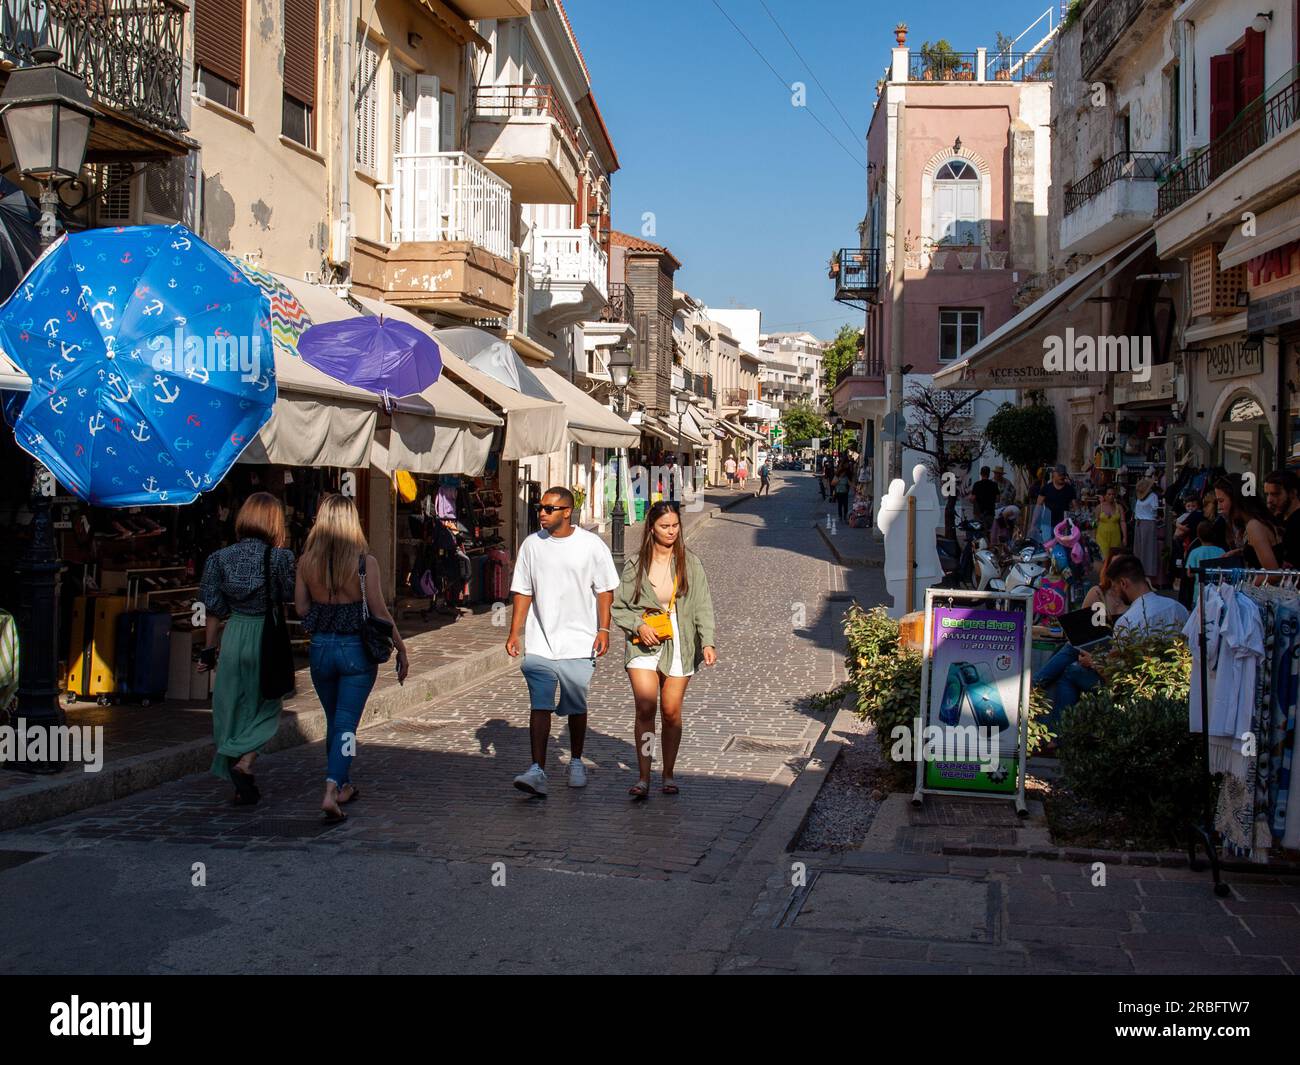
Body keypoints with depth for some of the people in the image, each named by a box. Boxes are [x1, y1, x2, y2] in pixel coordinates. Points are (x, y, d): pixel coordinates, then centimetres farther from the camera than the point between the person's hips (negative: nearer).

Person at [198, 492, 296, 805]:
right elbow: (290, 597, -1)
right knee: (265, 708, 13)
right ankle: (244, 764, -9)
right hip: (267, 638, -3)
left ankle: (242, 786, 19)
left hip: (234, 636, 3)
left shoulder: (220, 557, 0)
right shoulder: (280, 557, -11)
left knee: (233, 710, 14)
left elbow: (214, 608, 4)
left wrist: (209, 648, 13)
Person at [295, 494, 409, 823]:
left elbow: (302, 608, 0)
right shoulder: (365, 562, -12)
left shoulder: (306, 561, -3)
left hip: (321, 648, 3)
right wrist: (401, 649, 0)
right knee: (346, 725, 1)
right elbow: (380, 612, -9)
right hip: (356, 650, -3)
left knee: (334, 721, 20)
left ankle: (344, 786, 33)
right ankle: (331, 792, -12)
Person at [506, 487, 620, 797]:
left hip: (579, 643, -1)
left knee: (576, 707, 10)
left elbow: (605, 590, 1)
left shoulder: (591, 545, -3)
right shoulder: (532, 544, 5)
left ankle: (576, 762, 28)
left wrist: (603, 629, -8)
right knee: (539, 705, -8)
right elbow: (523, 592, 9)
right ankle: (537, 771, -10)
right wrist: (514, 633, 4)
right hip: (539, 643, 1)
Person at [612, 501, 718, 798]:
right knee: (645, 708, -12)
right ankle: (643, 777, -7)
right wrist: (639, 625, -9)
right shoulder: (635, 565, 5)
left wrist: (707, 642, -11)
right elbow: (618, 606, 8)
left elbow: (702, 606, 0)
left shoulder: (690, 564, 4)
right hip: (643, 644, 0)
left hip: (678, 645, 0)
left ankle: (668, 775, 18)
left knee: (671, 711, 3)